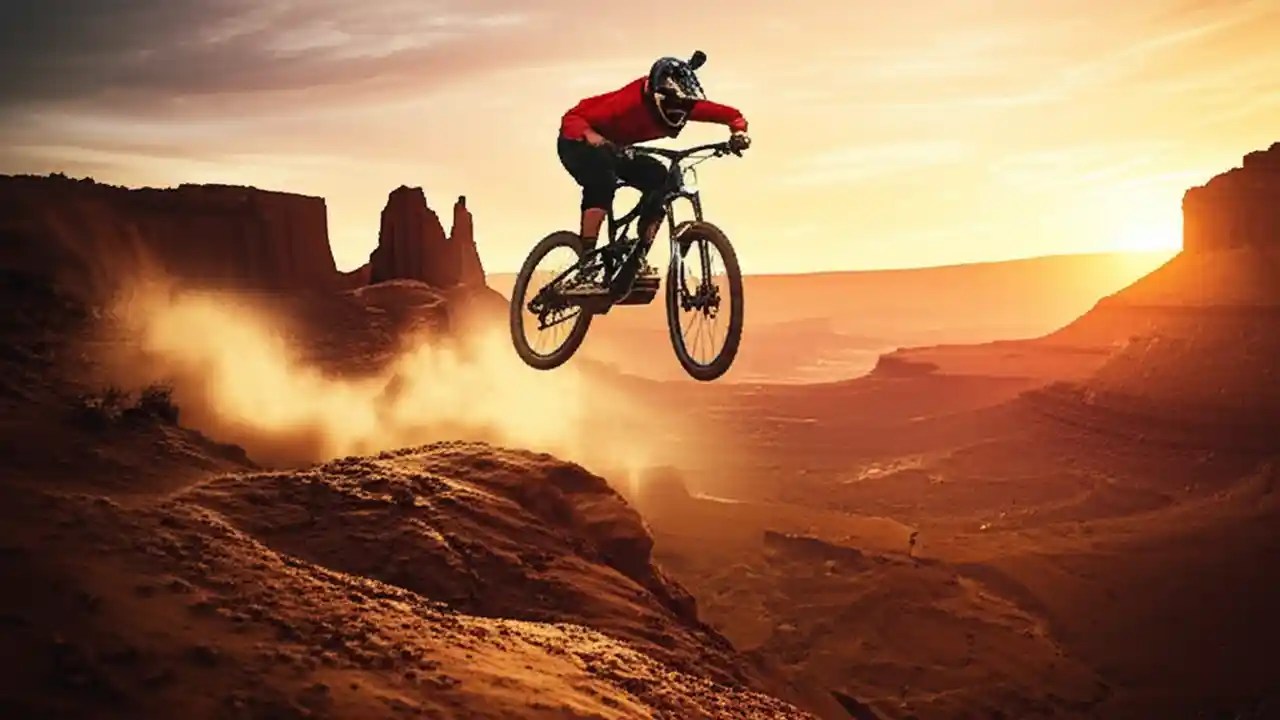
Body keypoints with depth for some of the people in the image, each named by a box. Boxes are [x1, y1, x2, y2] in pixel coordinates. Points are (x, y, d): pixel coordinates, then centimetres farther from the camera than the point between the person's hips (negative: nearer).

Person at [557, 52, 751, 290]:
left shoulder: (684, 105, -20)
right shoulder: (630, 102, -37)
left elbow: (731, 115, -11)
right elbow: (571, 118, -35)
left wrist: (738, 131, -32)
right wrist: (591, 136, -55)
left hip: (617, 148, 6)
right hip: (579, 144, -6)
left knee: (661, 181, -14)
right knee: (603, 181, -35)